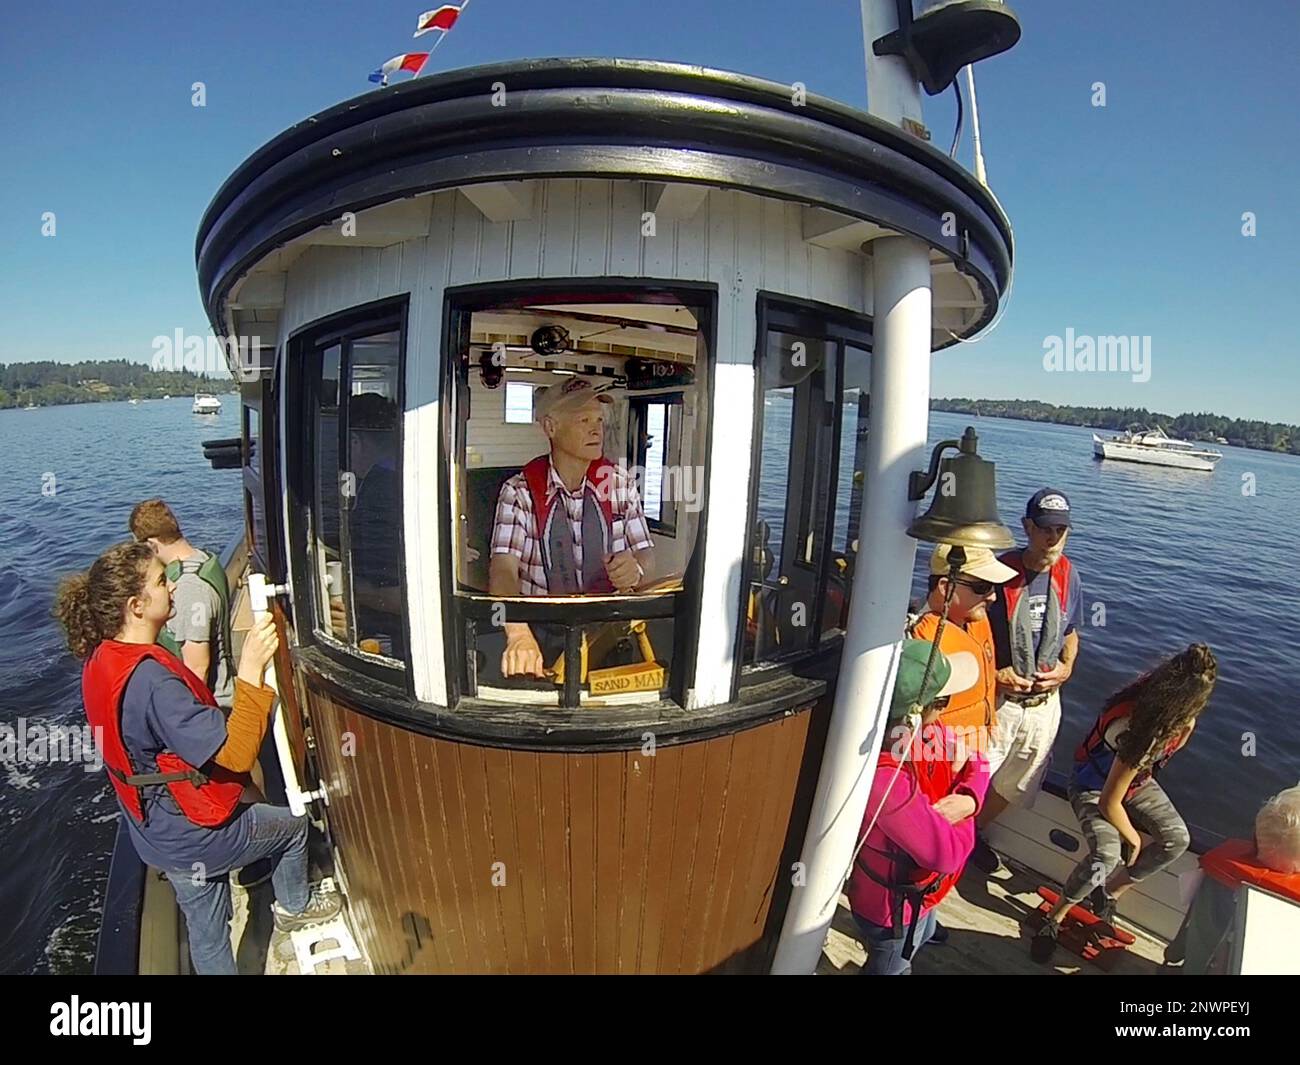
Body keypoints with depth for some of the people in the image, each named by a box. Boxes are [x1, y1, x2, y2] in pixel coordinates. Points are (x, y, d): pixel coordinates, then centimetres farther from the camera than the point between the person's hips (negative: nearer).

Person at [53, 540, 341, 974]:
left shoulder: (101, 660, -2)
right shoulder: (150, 678, -33)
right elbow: (234, 754, -35)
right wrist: (250, 670, -37)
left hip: (160, 832, 8)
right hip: (197, 836, -8)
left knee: (208, 935, 24)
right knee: (292, 824, 19)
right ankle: (293, 907, 45)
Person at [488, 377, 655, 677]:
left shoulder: (621, 482, 4)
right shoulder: (520, 491, -6)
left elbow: (646, 552, 8)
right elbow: (503, 568, -18)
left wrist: (635, 570, -18)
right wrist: (519, 635, -36)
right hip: (543, 634, -2)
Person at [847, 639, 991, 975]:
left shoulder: (930, 731, -17)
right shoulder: (885, 778, -44)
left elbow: (976, 762, 1)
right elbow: (945, 853, -36)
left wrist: (968, 800, -18)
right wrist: (958, 819, -17)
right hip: (893, 906, -8)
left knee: (922, 938, 37)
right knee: (890, 967, 22)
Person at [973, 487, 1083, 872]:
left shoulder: (1067, 574, -1)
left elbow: (1070, 632, 15)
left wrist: (1065, 668, -3)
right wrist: (993, 674, -21)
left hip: (1045, 703, 5)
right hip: (997, 699, -5)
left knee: (1013, 784, 21)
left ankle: (974, 833, 46)